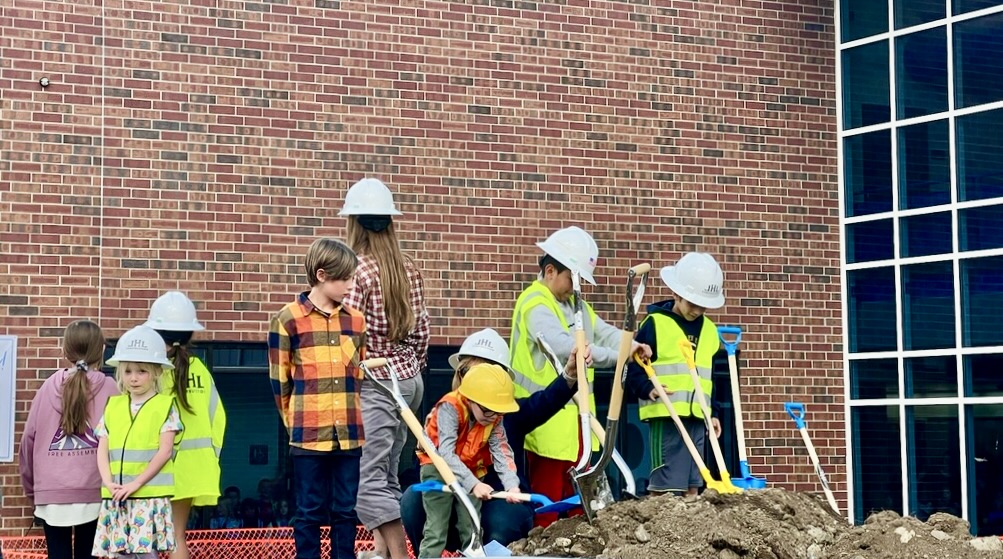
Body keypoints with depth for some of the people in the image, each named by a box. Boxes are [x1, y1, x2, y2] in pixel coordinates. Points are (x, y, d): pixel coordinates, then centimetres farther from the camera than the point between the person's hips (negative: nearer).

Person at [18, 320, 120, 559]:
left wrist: (30, 486, 19)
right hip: (93, 493, -1)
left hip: (51, 492, 1)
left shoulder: (49, 387, 4)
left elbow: (29, 438, 6)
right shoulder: (108, 388, -2)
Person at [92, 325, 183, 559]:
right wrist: (109, 483, -9)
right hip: (116, 497, 4)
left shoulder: (165, 406, 0)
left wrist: (137, 483, -14)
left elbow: (165, 451, -7)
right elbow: (103, 450, 8)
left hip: (150, 496, -4)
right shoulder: (113, 406, 13)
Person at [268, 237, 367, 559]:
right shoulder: (288, 320, -5)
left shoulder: (356, 320, 8)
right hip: (308, 435, -4)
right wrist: (297, 421, 5)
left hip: (350, 434, 4)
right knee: (309, 512, 5)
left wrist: (355, 418, 14)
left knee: (346, 511, 9)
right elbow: (280, 381, 0)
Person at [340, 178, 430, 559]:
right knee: (386, 471, 15)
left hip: (374, 383, -7)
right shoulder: (409, 270, 8)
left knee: (370, 476, -6)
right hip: (409, 378, 8)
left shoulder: (357, 269, -13)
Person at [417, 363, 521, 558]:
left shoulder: (495, 417, -12)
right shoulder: (450, 408, -29)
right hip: (439, 469, -5)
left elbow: (501, 451, -19)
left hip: (471, 472, 5)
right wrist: (473, 484, -46)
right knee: (436, 530, -9)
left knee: (473, 530, 6)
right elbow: (446, 454, -36)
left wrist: (511, 484, -38)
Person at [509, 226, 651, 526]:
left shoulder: (575, 305, 16)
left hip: (576, 412, 9)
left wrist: (631, 345, -16)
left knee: (577, 489, 14)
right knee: (547, 491, -3)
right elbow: (564, 346, -30)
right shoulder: (535, 305, -16)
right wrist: (617, 356, -31)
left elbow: (604, 332, 6)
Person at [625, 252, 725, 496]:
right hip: (666, 416, -6)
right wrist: (648, 389, -23)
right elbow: (633, 368, -6)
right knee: (665, 483, -8)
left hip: (697, 417, 7)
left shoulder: (709, 330, 15)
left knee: (692, 483, 10)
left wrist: (711, 413, 17)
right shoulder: (655, 324, -5)